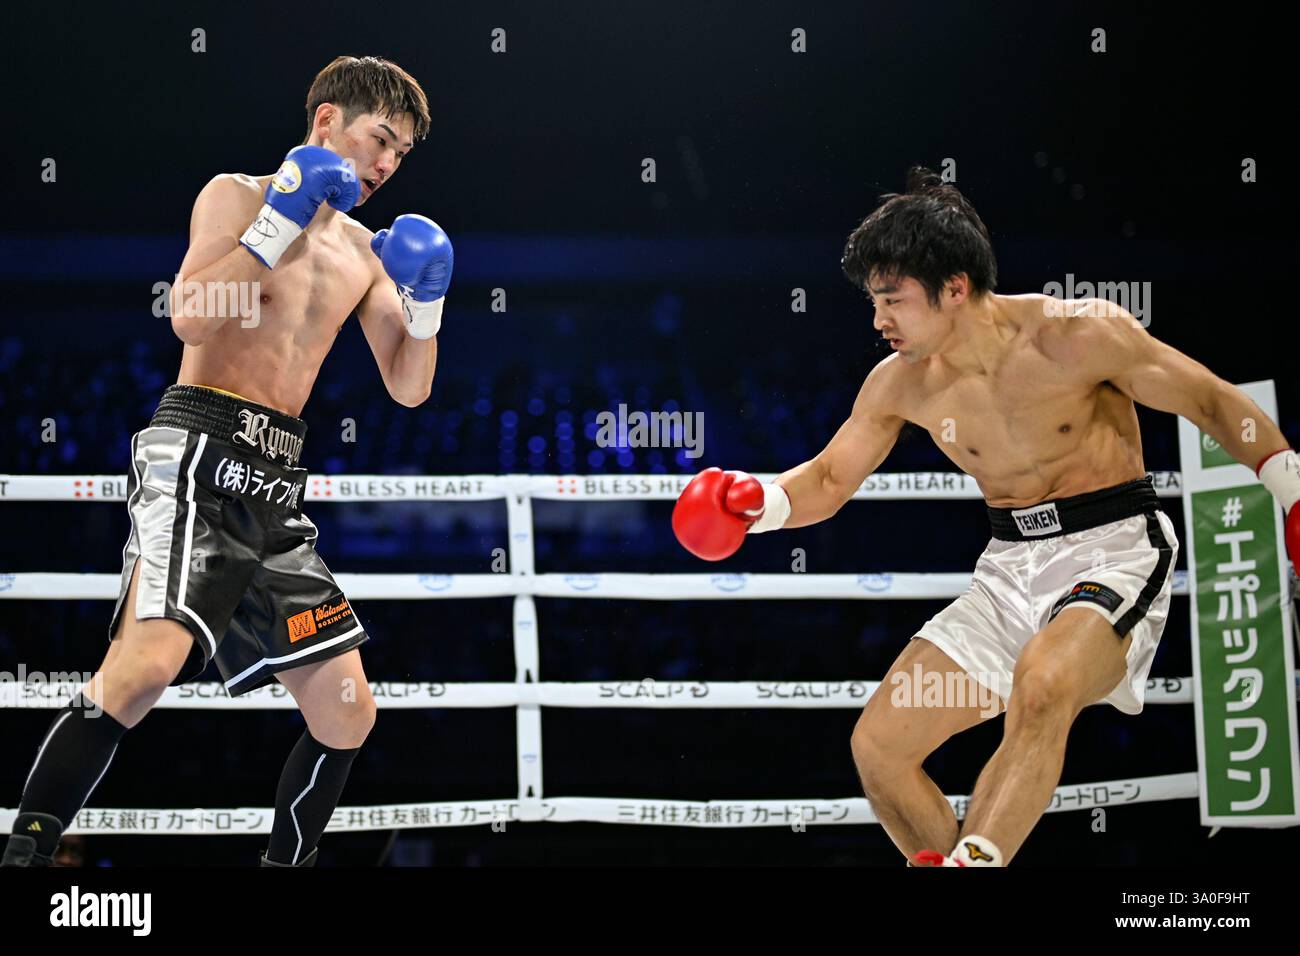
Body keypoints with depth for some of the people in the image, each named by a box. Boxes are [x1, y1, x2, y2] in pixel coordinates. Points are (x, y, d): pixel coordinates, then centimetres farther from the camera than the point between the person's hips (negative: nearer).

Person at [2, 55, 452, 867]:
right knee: (150, 662, -29)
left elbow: (409, 388, 20)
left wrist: (427, 300, 3)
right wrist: (283, 219, -15)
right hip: (200, 449, -8)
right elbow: (190, 317, -14)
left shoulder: (362, 250, 20)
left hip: (277, 481, 8)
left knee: (347, 716, 5)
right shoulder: (239, 196, 2)